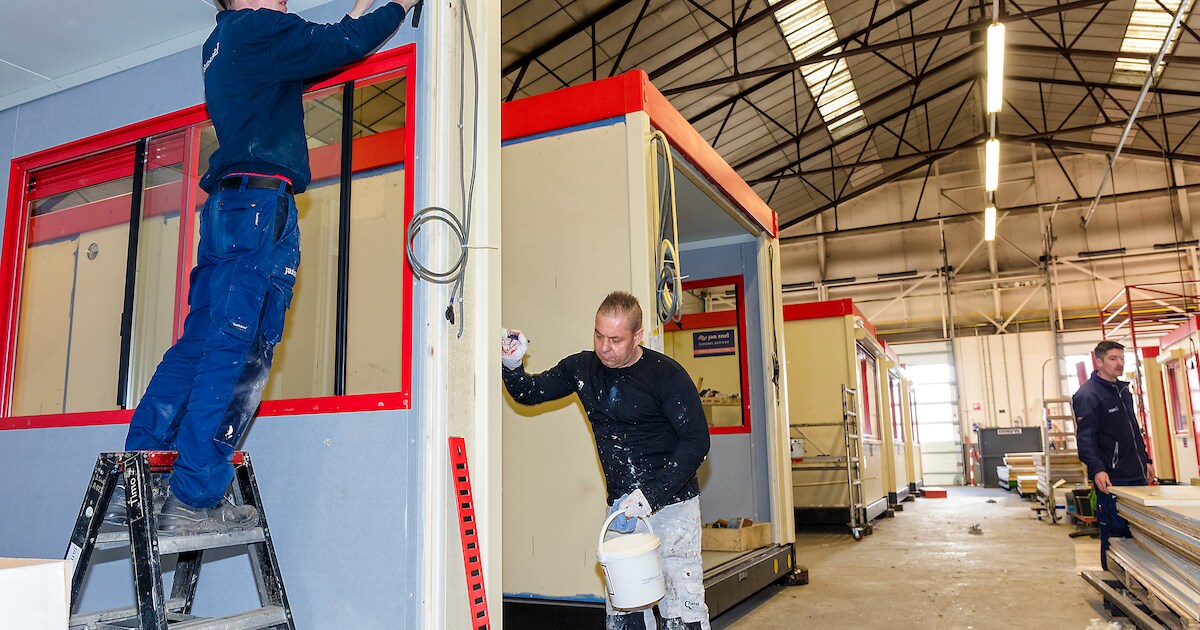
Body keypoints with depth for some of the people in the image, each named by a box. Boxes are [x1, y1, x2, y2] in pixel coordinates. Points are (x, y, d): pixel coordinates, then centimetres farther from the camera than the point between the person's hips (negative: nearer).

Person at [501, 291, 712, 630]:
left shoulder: (666, 374, -13)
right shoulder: (583, 368, 3)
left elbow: (696, 440, -14)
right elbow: (529, 393, 13)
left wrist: (652, 495, -22)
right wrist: (512, 366, -9)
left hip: (671, 502, -4)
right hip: (621, 506, 5)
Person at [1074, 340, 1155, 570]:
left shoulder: (1124, 390, 16)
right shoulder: (1087, 395, -12)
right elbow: (1085, 438, -19)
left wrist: (1145, 459, 25)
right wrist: (1097, 469, -29)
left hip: (1136, 475, 9)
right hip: (1111, 479, -9)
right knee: (1115, 534, -3)